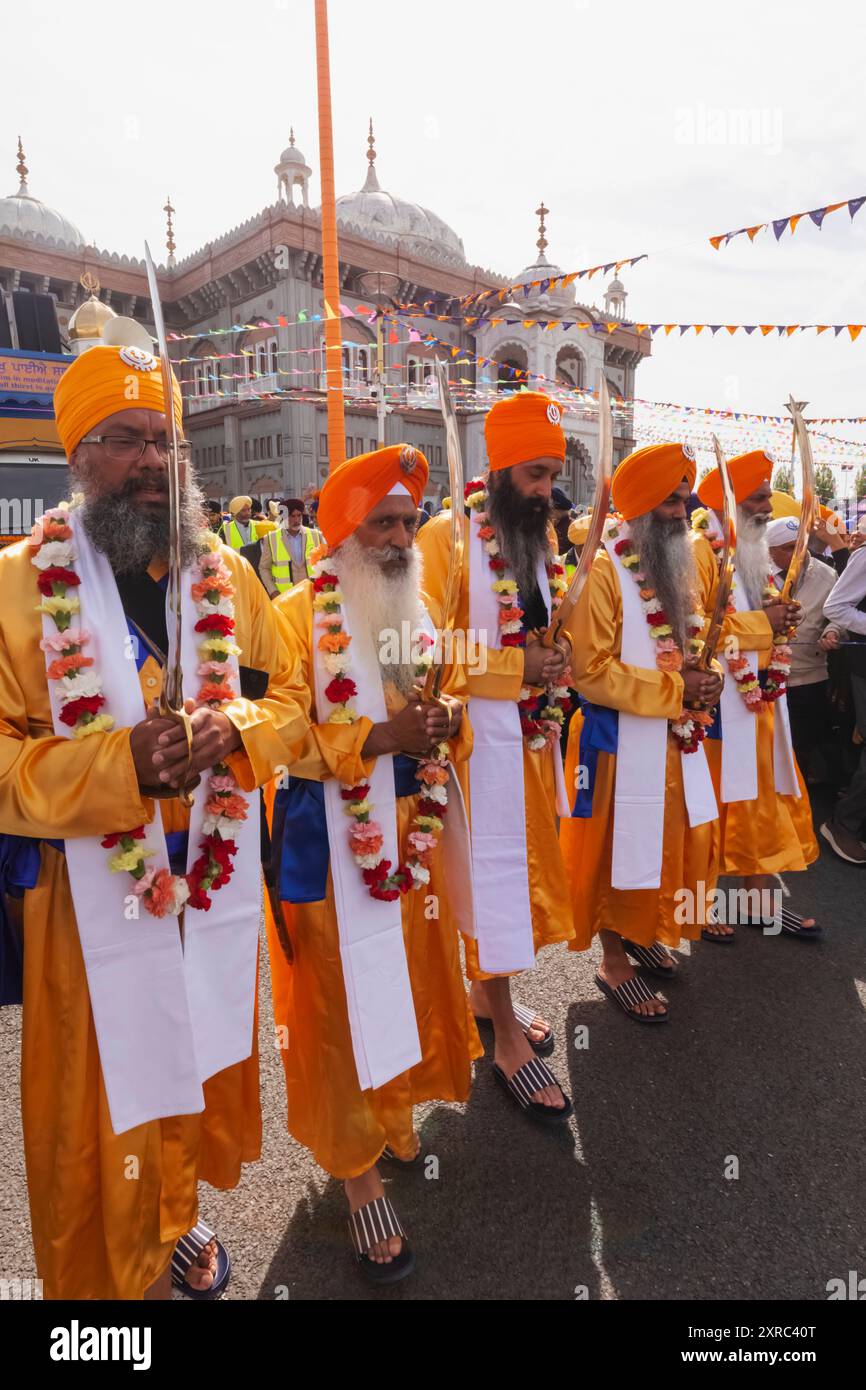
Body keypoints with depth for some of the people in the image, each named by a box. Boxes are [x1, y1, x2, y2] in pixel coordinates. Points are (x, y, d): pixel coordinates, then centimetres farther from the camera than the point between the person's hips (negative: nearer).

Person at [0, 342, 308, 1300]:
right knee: (100, 1116, 11)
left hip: (218, 885, 4)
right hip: (94, 898, -3)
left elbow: (287, 699, 6)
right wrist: (118, 763, -25)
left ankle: (174, 1224, 50)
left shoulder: (226, 573, 2)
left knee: (200, 1067, 22)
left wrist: (234, 732, -15)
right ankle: (105, 1274, 40)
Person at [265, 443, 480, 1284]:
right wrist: (380, 736, -24)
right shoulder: (297, 615, -11)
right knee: (344, 1001, 4)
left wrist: (450, 719, -5)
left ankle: (394, 1112, 42)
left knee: (414, 982, 17)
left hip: (415, 835, 7)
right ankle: (356, 1167, 23)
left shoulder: (416, 612, 10)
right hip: (334, 845, -6)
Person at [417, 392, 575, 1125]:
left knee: (525, 864, 17)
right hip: (479, 736, -8)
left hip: (535, 733, 8)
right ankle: (507, 1039, 17)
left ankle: (488, 989, 38)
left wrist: (558, 665, 2)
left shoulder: (541, 533, 11)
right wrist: (518, 669, -21)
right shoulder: (447, 538, -14)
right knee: (493, 871, 1)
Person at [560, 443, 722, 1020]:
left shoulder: (681, 561, 10)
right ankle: (615, 962, 24)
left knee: (681, 840, 17)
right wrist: (673, 689, -21)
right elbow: (591, 670, -21)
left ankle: (644, 932, 40)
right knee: (622, 846, 5)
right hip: (622, 739, -8)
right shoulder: (603, 571, -17)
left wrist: (706, 673, -2)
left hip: (680, 736, 8)